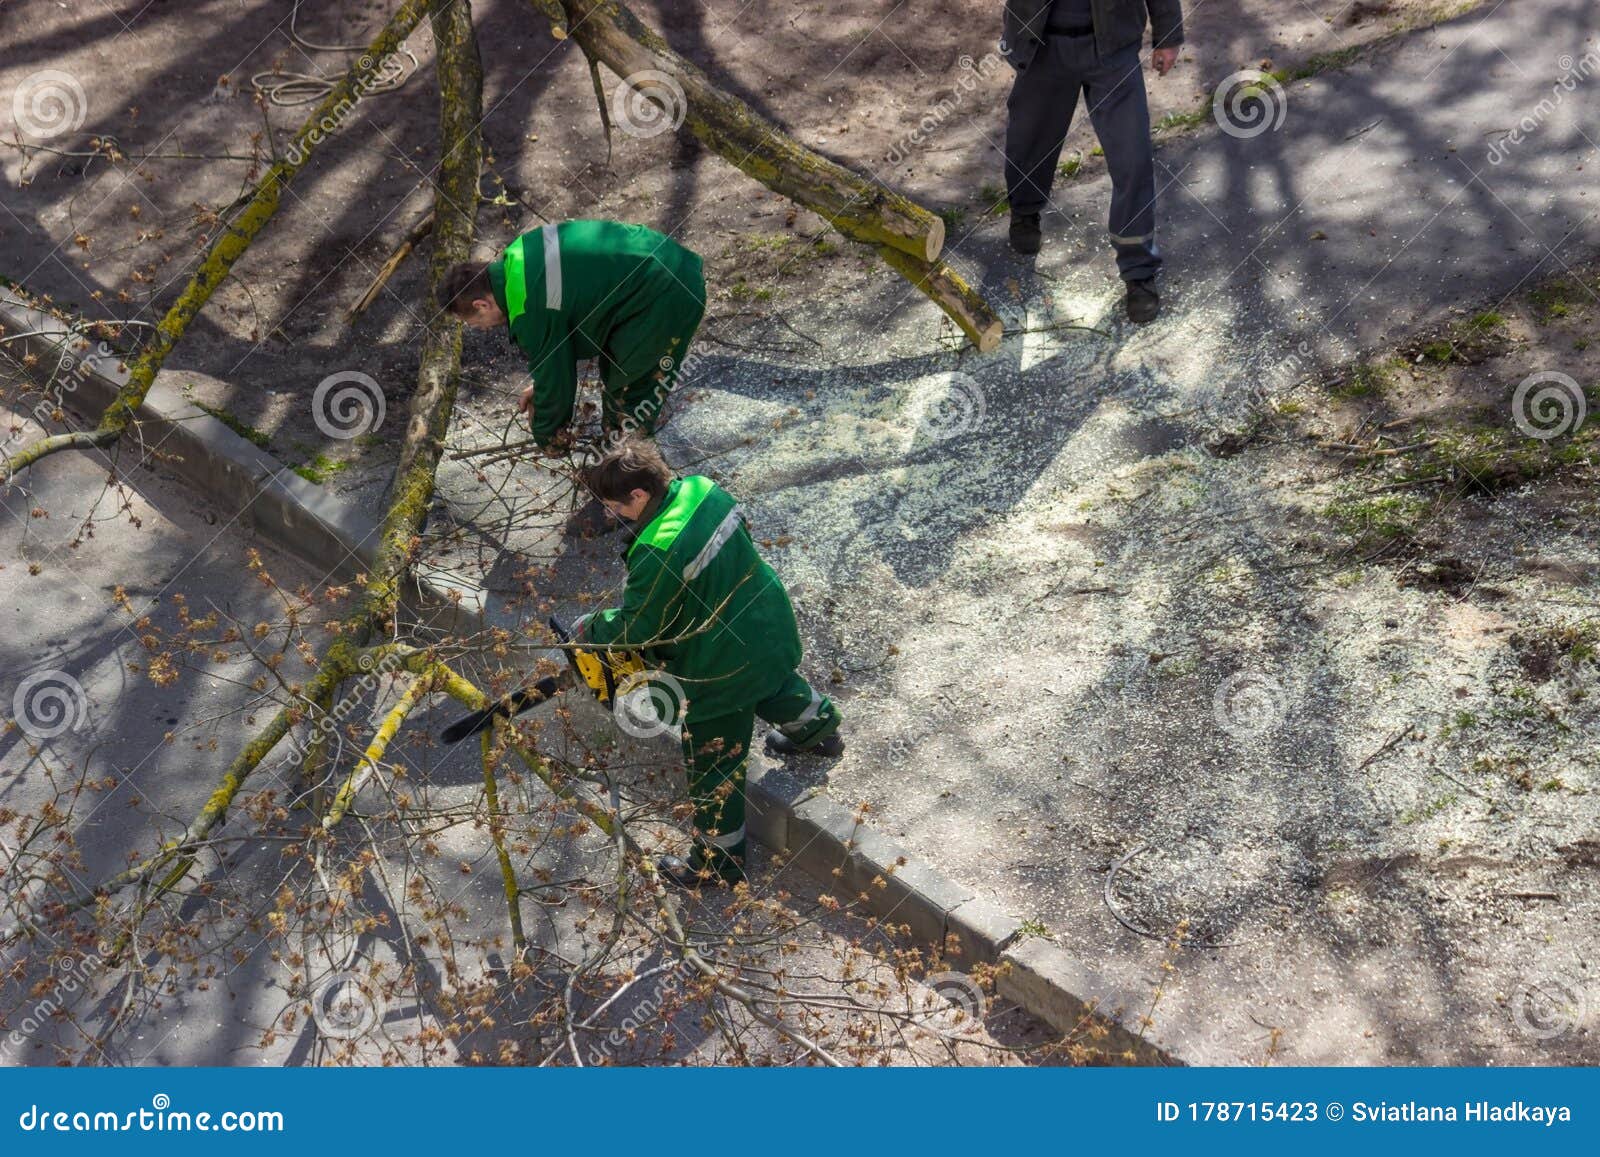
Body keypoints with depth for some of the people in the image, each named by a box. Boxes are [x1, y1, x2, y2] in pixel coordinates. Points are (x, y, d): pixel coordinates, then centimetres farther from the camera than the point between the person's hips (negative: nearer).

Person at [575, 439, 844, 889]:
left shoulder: (657, 555, -34)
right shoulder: (703, 489, -10)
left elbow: (636, 629, -21)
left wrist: (591, 630, -1)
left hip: (722, 669, -8)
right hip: (772, 627, 8)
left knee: (713, 767, 13)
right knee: (776, 683, 41)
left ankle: (720, 859, 31)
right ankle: (818, 725, 69)